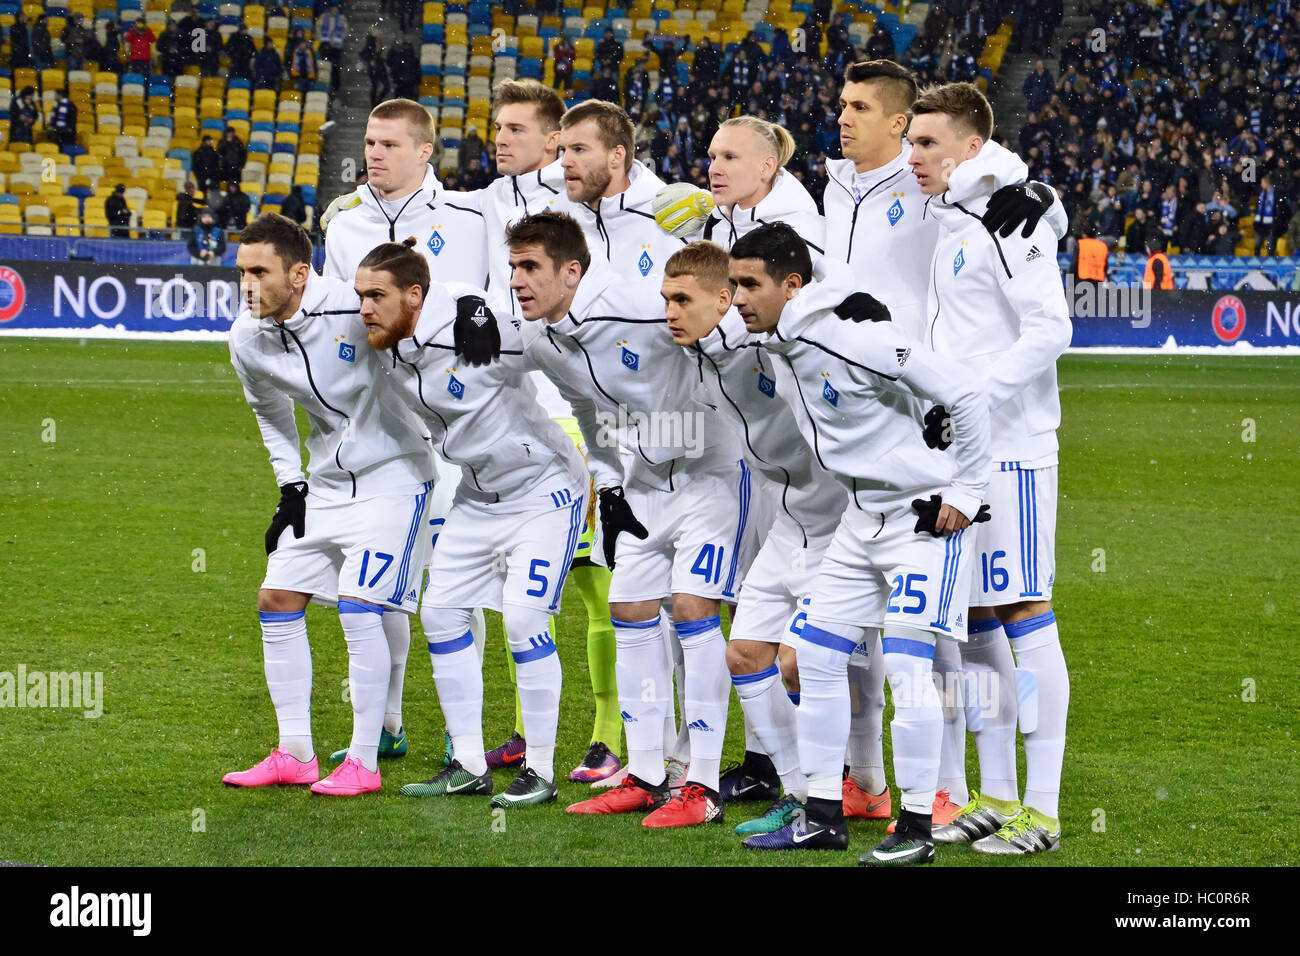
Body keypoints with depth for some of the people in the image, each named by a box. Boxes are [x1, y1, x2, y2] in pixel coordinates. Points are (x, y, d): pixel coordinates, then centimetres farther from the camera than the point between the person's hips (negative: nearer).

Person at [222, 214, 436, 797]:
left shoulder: (354, 307, -25)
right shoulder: (248, 340, -4)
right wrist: (291, 487, 12)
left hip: (392, 477, -7)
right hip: (325, 482, 7)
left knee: (359, 608, -15)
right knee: (276, 600, 3)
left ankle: (364, 763, -5)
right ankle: (295, 755, 14)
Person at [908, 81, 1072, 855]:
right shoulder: (946, 224, 16)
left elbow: (1049, 329, -18)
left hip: (1009, 449, -9)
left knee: (1023, 615, -7)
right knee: (973, 621, 11)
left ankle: (1042, 809, -4)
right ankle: (997, 797, 19)